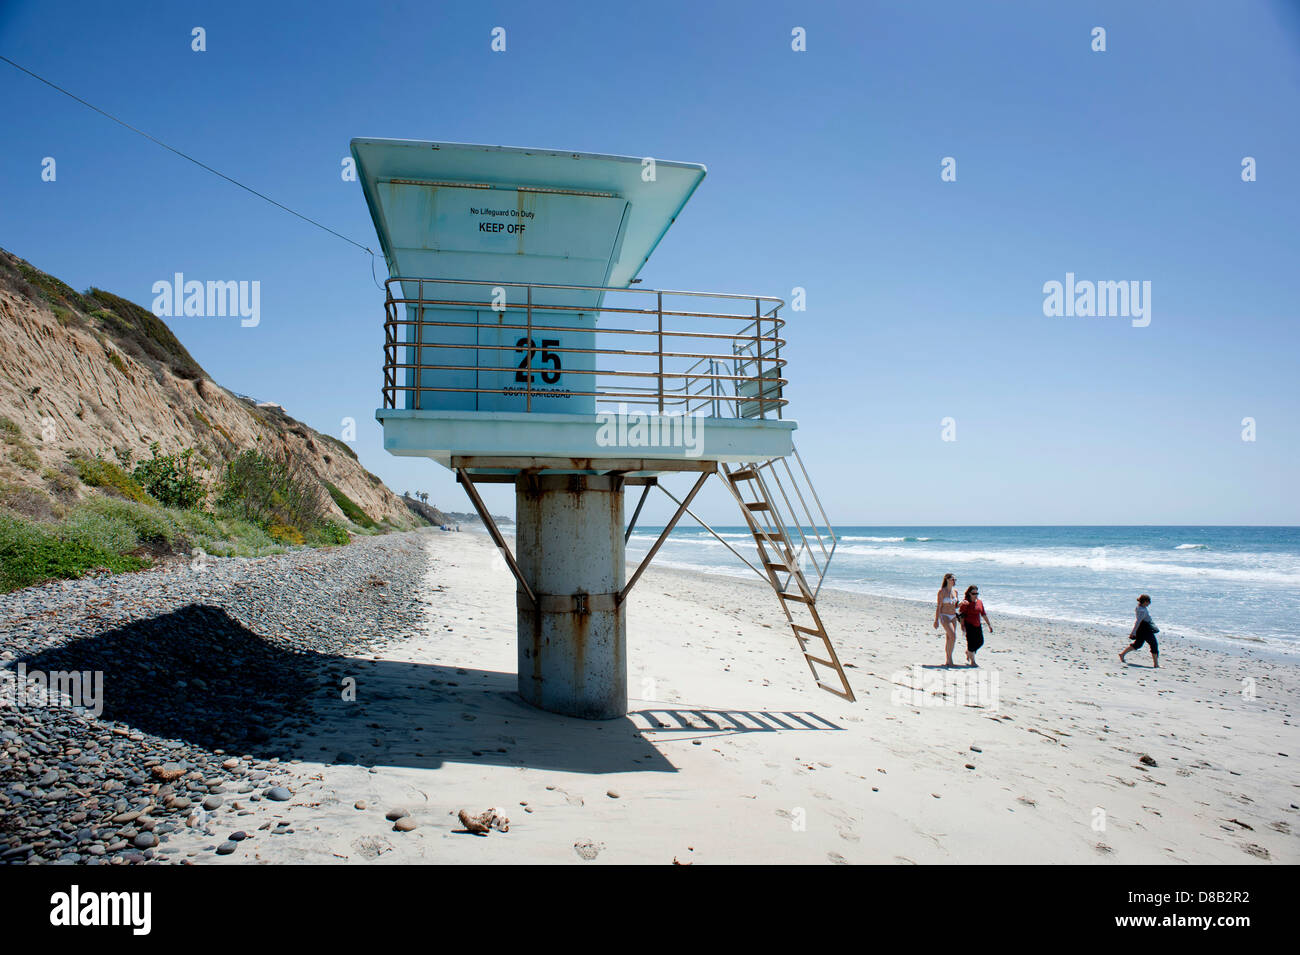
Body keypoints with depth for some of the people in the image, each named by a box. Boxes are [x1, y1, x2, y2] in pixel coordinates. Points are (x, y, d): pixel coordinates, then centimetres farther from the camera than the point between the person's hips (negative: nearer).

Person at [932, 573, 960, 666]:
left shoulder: (955, 591, 10)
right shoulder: (942, 591, -8)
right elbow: (938, 606, -8)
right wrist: (936, 620, -10)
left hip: (953, 616, 6)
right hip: (944, 616, -6)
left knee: (949, 638, 7)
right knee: (953, 636, -18)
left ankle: (947, 661, 12)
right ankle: (950, 659, -9)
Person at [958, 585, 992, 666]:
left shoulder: (980, 602, 9)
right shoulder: (966, 603, -11)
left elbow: (983, 614, 15)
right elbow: (961, 614, -12)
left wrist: (989, 624, 14)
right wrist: (962, 625, -20)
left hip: (977, 625, 7)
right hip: (968, 625, -7)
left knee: (980, 642, 8)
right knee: (971, 642, -5)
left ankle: (967, 652, 35)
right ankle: (972, 662, 6)